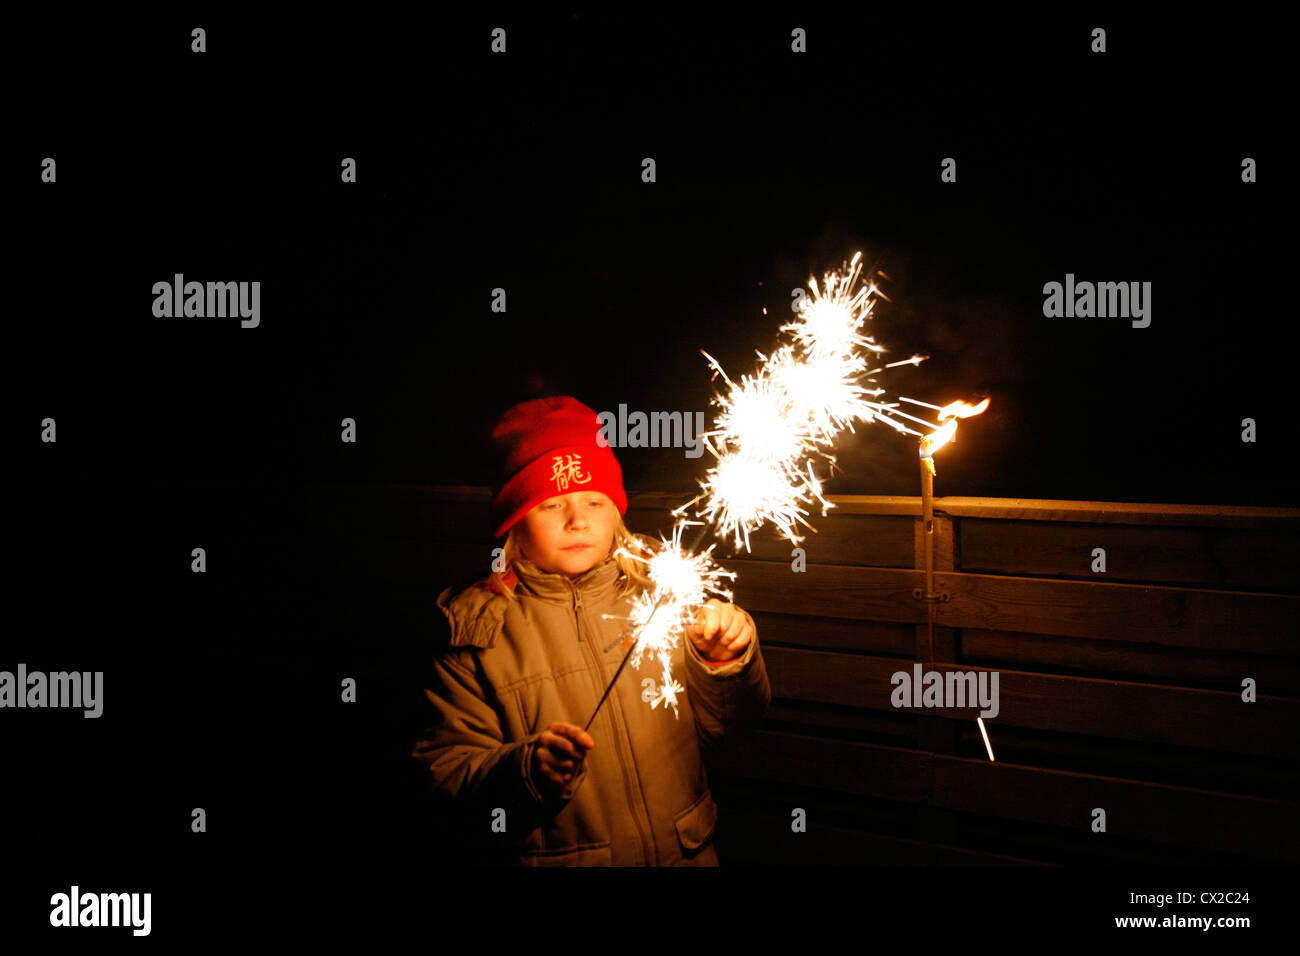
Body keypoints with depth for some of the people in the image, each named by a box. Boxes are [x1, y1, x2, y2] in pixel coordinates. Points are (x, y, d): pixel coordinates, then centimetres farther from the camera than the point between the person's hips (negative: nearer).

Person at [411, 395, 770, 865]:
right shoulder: (475, 627, -10)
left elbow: (719, 724, 0)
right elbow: (445, 769, -14)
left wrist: (723, 662, -19)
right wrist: (528, 769, -30)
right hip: (554, 857, -2)